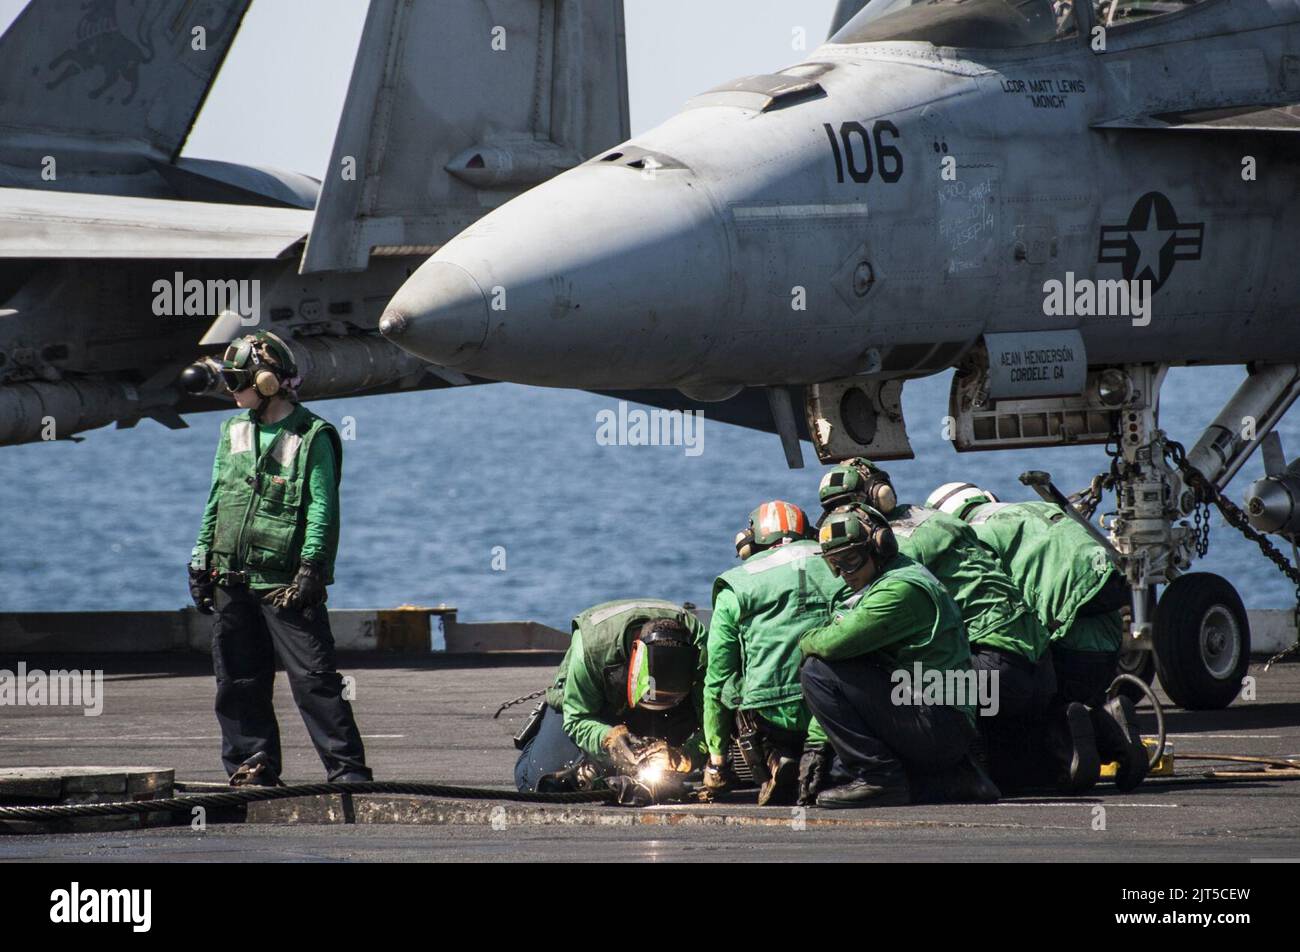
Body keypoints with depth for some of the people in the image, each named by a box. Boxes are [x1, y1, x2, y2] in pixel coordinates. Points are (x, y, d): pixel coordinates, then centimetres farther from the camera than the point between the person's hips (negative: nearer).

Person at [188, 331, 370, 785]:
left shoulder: (311, 437, -5)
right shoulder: (234, 433, 15)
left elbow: (322, 509, -10)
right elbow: (217, 501, 18)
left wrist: (311, 568, -17)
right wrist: (201, 560, 13)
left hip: (285, 583, -6)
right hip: (231, 578, 6)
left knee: (314, 678, -9)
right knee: (239, 680, 7)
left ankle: (347, 767, -8)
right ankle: (253, 762, 16)